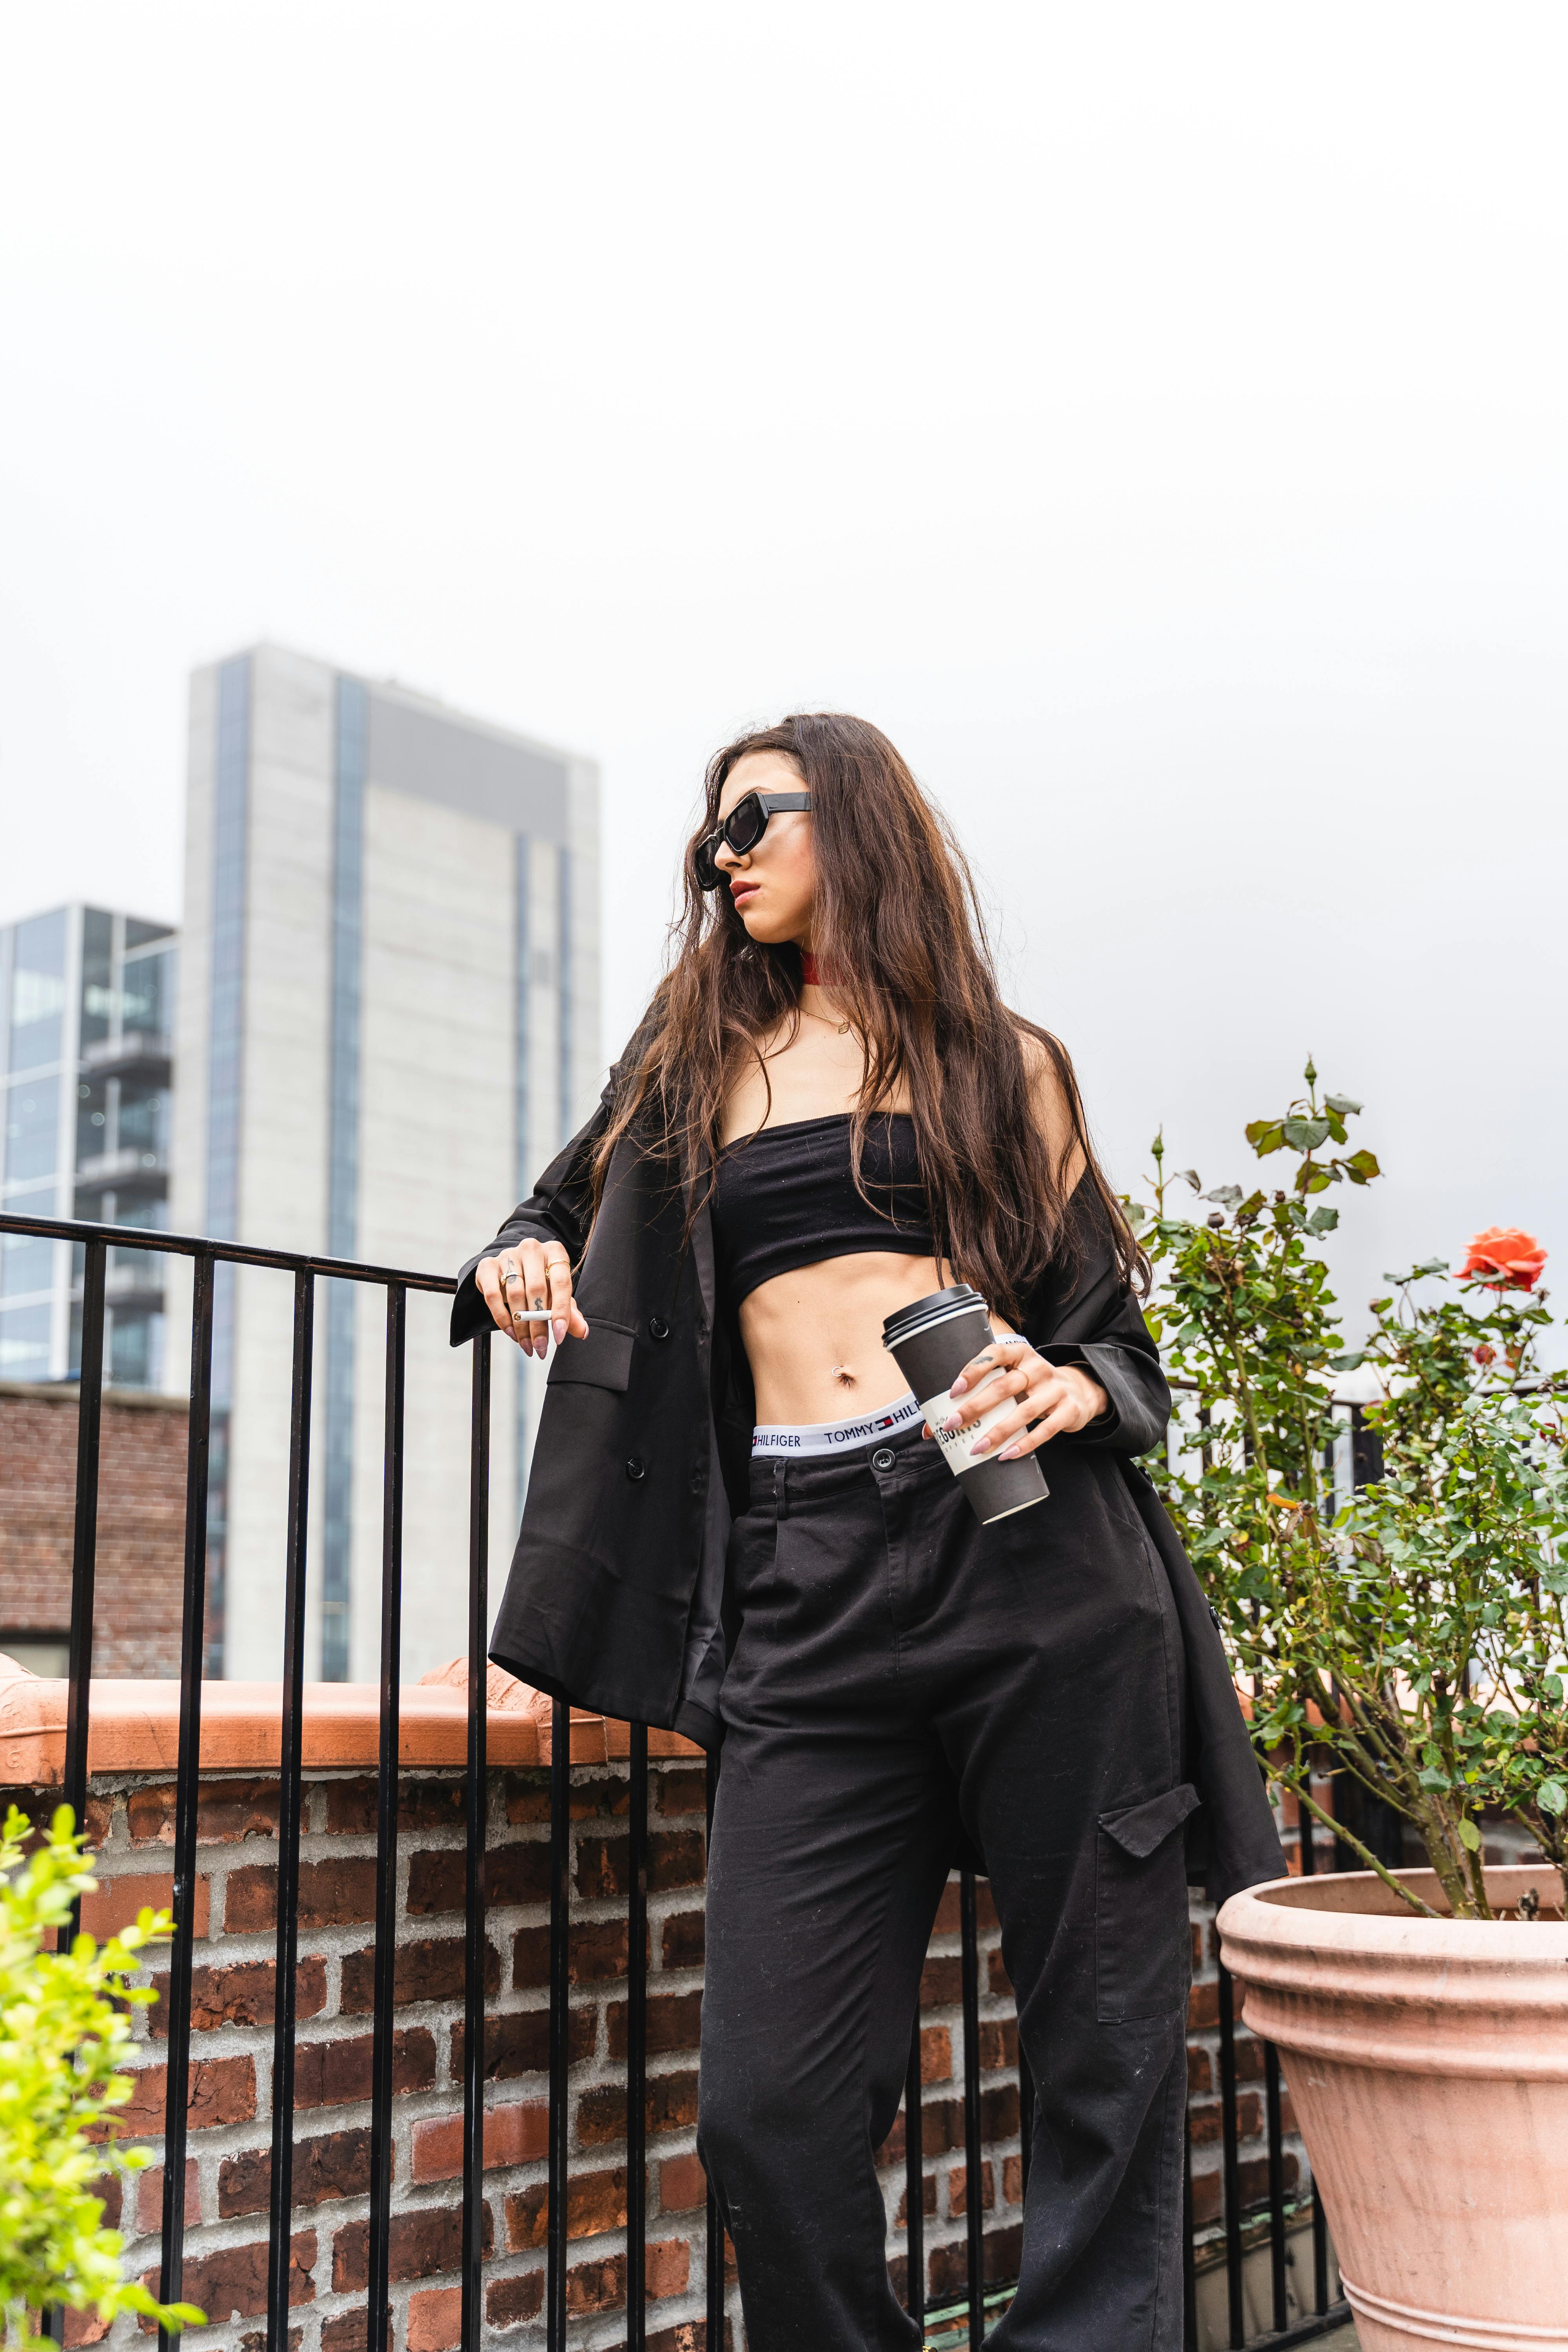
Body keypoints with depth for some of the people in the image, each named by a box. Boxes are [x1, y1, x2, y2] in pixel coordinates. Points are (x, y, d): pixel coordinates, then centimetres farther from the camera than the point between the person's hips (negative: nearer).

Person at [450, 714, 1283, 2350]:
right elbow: (568, 1219, 34)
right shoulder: (692, 1065, 22)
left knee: (1105, 2045, 1)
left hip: (1035, 1543, -1)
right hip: (811, 1587, 2)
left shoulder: (1001, 1063, 16)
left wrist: (1078, 1391, -8)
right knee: (772, 2105, -5)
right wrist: (520, 1265, 10)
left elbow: (1112, 1324, 15)